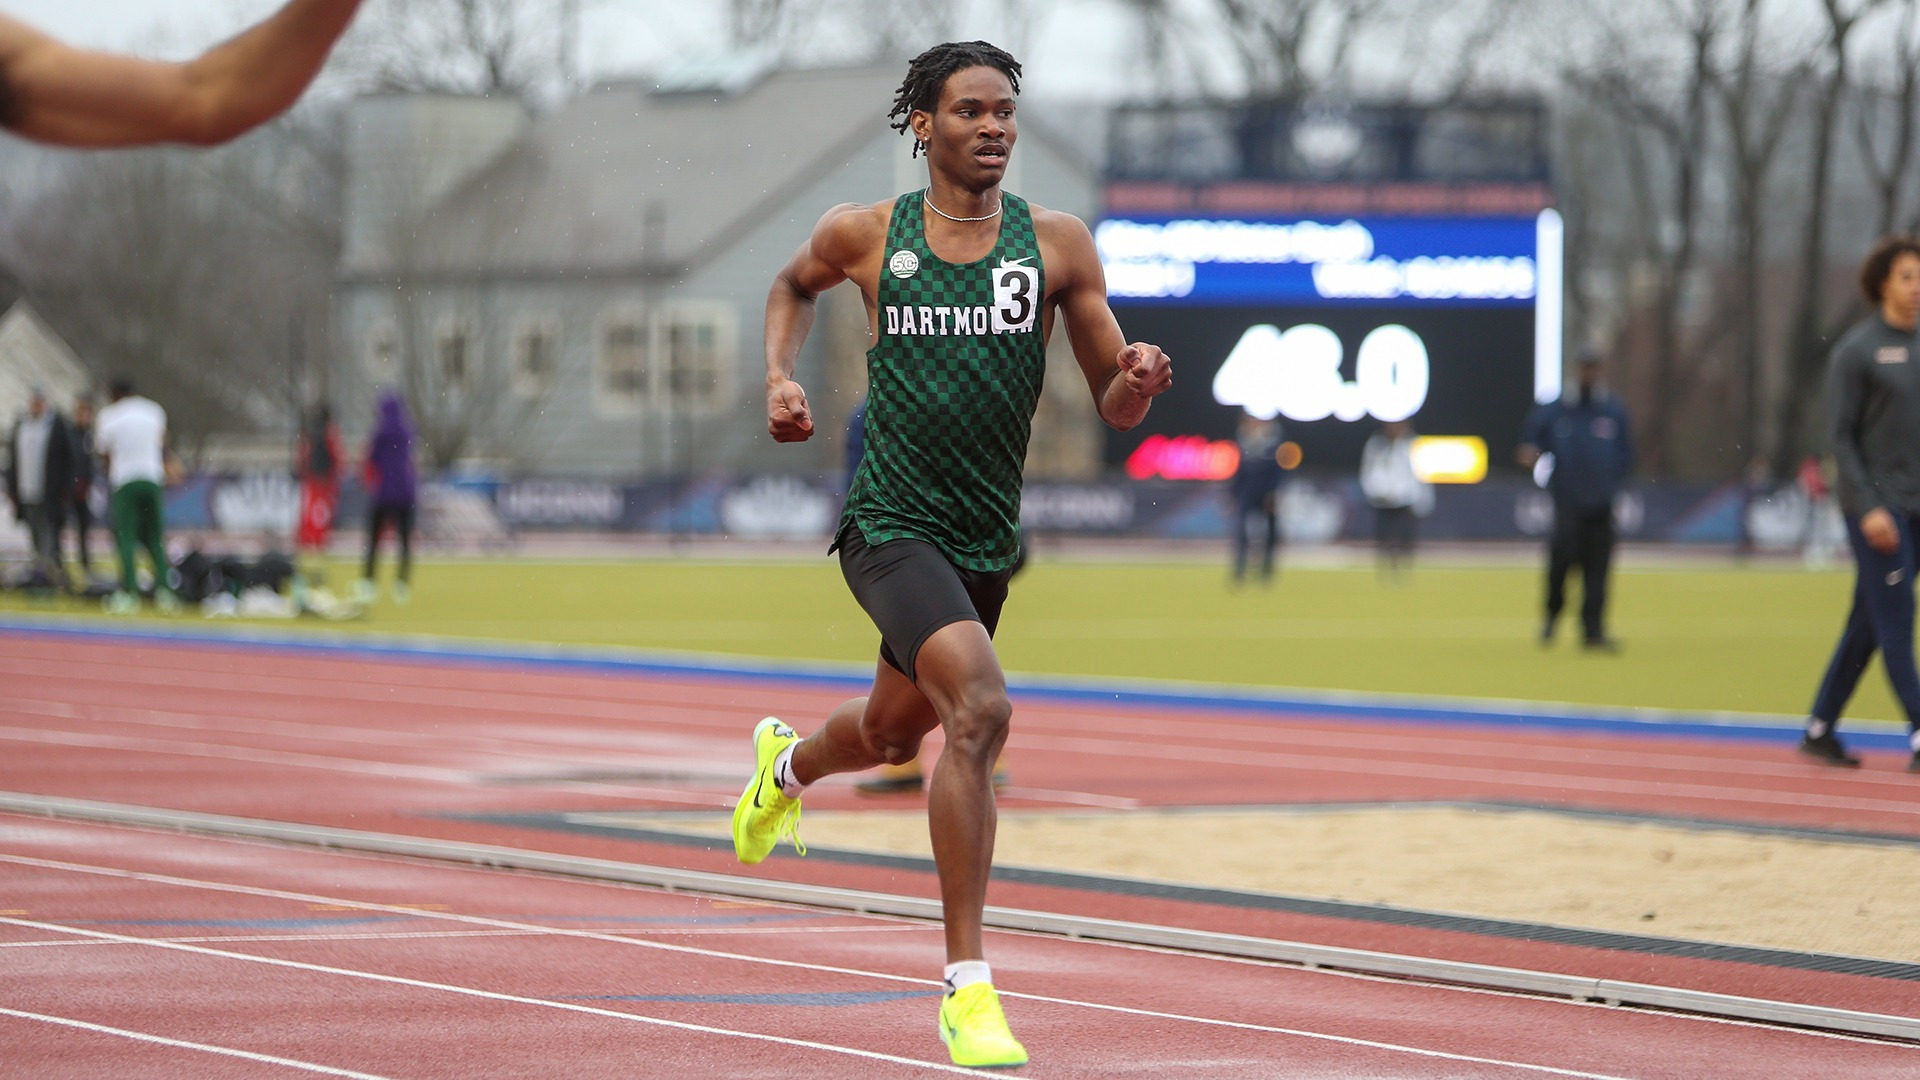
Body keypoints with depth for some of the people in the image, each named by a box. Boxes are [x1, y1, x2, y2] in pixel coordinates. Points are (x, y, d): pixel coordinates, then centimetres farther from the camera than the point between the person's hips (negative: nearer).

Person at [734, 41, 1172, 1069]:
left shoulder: (1055, 243, -2)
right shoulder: (863, 235, -4)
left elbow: (1113, 406, 1)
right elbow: (794, 284, 20)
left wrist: (1140, 381, -22)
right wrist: (780, 378, 4)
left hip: (987, 541, 4)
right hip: (891, 525, -4)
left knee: (894, 730, 25)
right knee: (980, 708, -27)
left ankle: (788, 761, 64)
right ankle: (967, 989, -23)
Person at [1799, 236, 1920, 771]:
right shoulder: (1856, 349, -6)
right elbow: (1841, 435, -9)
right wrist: (1869, 508, -17)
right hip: (1876, 502, -6)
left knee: (1868, 623, 9)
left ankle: (1820, 730, 16)